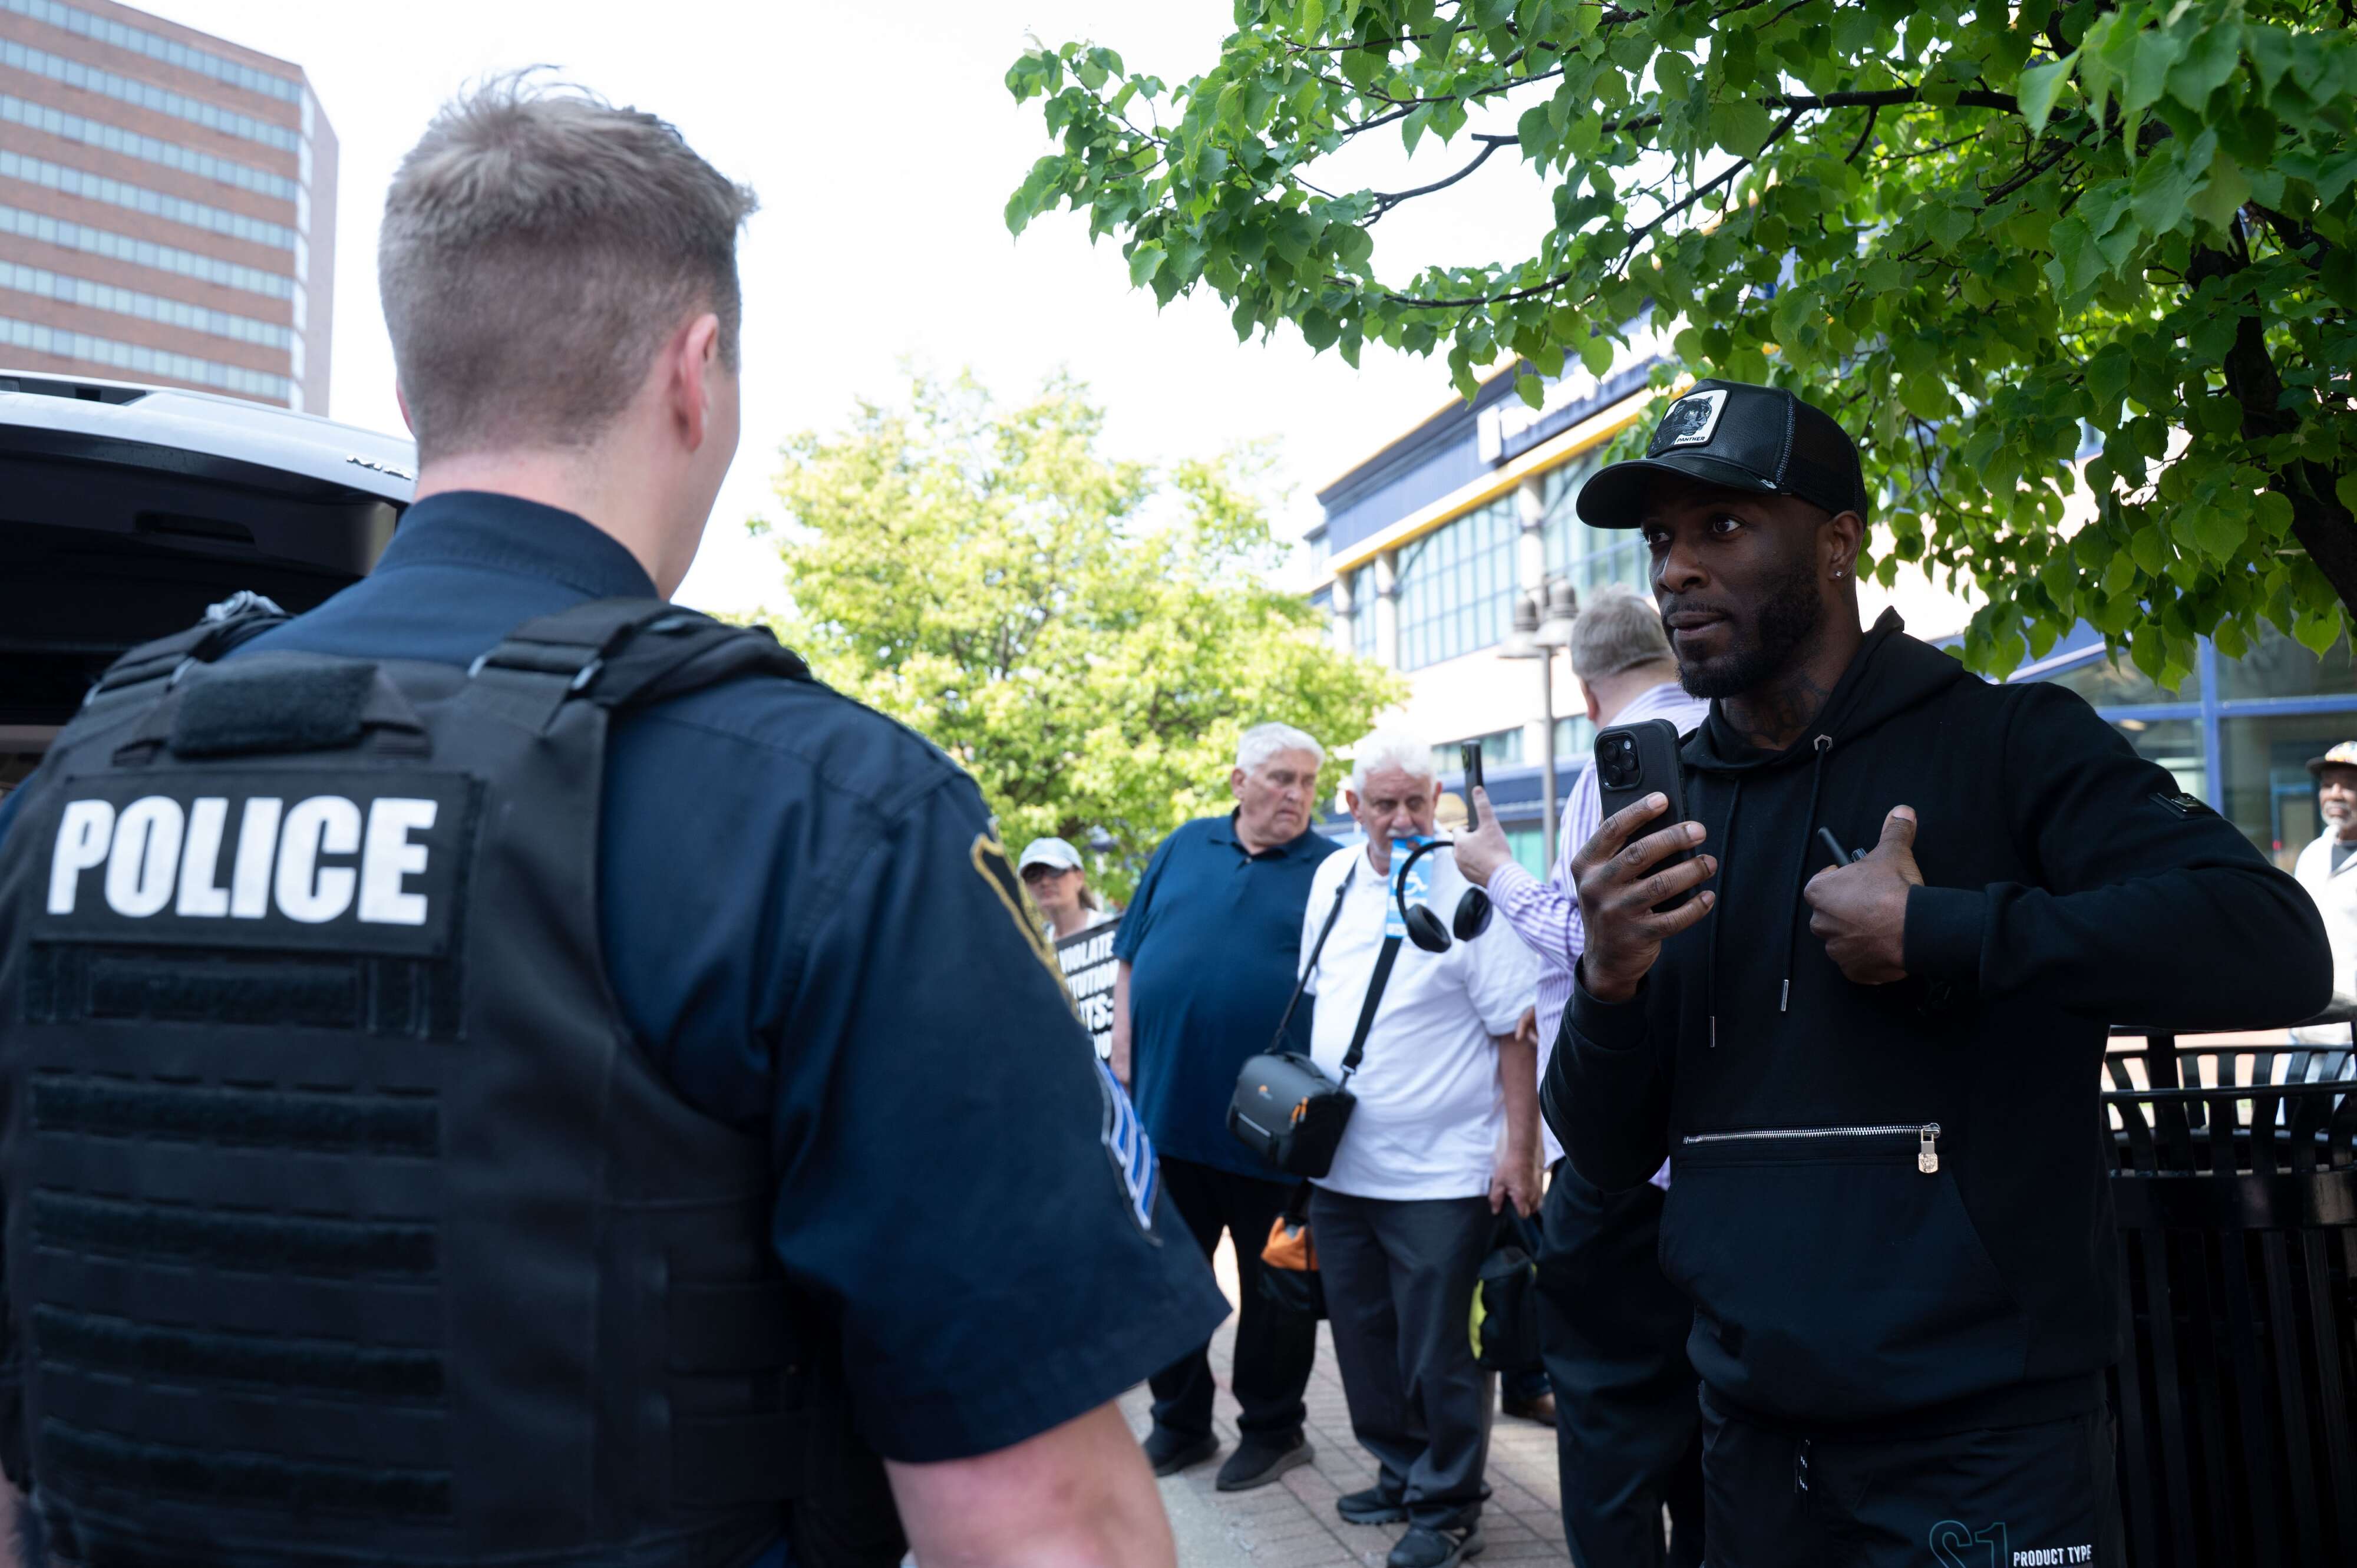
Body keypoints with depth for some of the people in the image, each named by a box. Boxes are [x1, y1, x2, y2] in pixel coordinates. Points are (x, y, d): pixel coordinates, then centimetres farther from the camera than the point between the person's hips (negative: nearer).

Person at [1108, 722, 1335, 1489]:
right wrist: (1123, 1066, 3)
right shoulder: (1183, 849, 8)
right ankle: (1180, 1422, 30)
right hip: (1166, 1107, 3)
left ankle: (1272, 1429, 27)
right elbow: (1130, 961, 10)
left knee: (1274, 1282, 10)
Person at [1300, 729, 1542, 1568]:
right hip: (1339, 1167, 6)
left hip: (1439, 1175, -6)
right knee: (1364, 1340, 18)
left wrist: (1519, 1148, -14)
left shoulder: (1468, 892, -12)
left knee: (1436, 1354, 4)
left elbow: (1517, 1030, -11)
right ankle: (1401, 1475, 37)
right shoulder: (1332, 880, 5)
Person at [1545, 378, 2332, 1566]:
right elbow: (1607, 1156, 5)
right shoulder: (1672, 817, 5)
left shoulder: (2006, 743, -8)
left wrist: (1929, 930, -22)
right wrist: (1608, 983, -14)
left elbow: (2275, 947, -23)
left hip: (1980, 1446, -5)